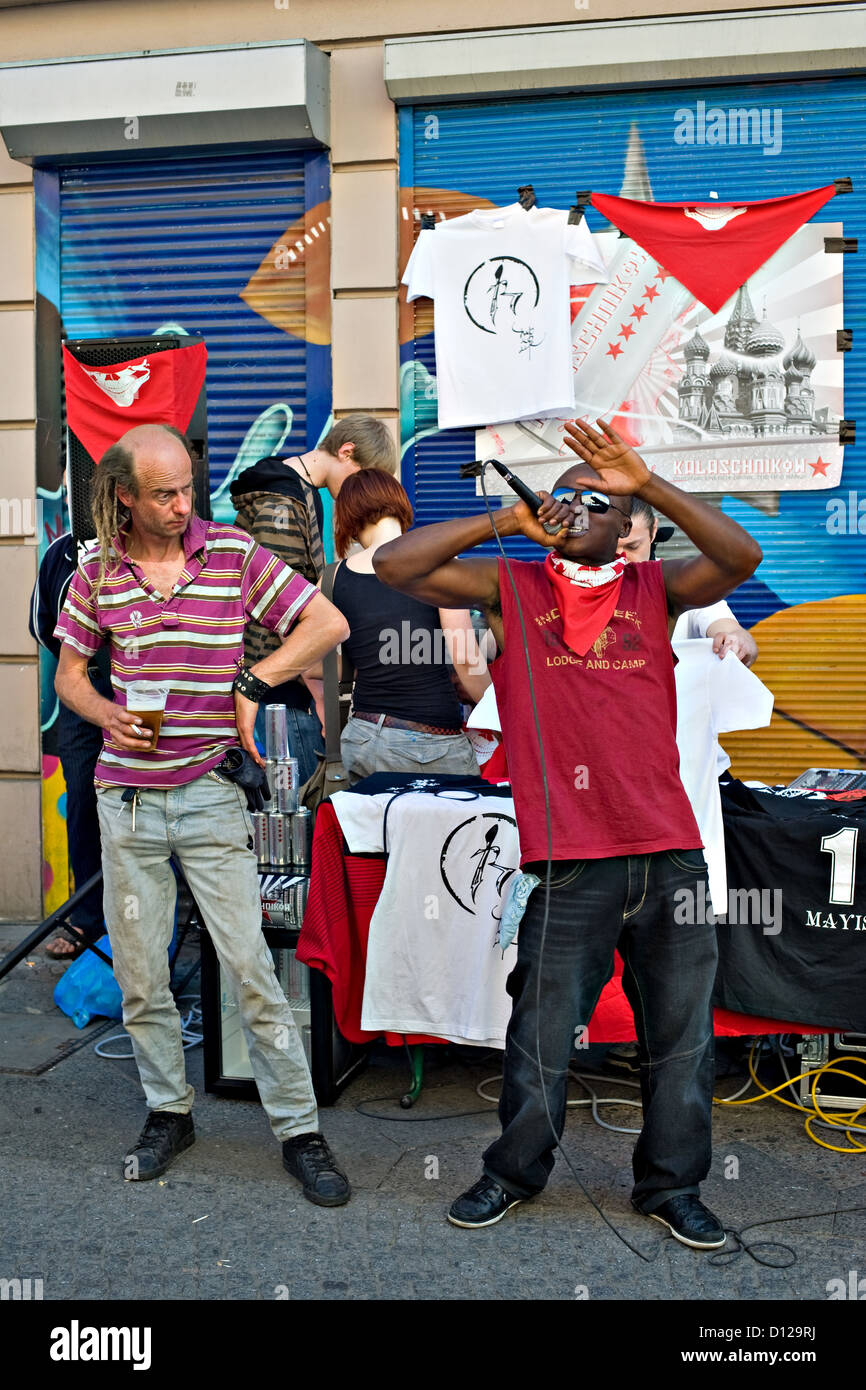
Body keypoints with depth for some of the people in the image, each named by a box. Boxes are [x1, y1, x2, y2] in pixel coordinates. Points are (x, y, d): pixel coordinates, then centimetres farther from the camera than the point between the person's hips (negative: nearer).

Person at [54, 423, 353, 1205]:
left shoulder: (233, 554, -4)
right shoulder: (97, 573, 3)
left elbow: (329, 624, -5)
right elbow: (68, 673, 13)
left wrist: (252, 682, -15)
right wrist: (105, 715, -8)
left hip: (211, 794, -3)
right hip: (126, 796, 3)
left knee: (250, 966, -3)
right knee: (139, 972, 11)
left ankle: (299, 1129, 11)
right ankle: (169, 1112, 32)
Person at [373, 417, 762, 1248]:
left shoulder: (655, 590, 8)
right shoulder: (510, 588, 5)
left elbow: (741, 557, -8)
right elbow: (394, 565, -3)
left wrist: (647, 483, -15)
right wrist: (504, 520, -5)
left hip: (671, 852, 2)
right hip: (570, 861, -2)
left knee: (680, 1036, 13)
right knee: (541, 1035, 9)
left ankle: (671, 1185, 34)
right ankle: (514, 1172, 34)